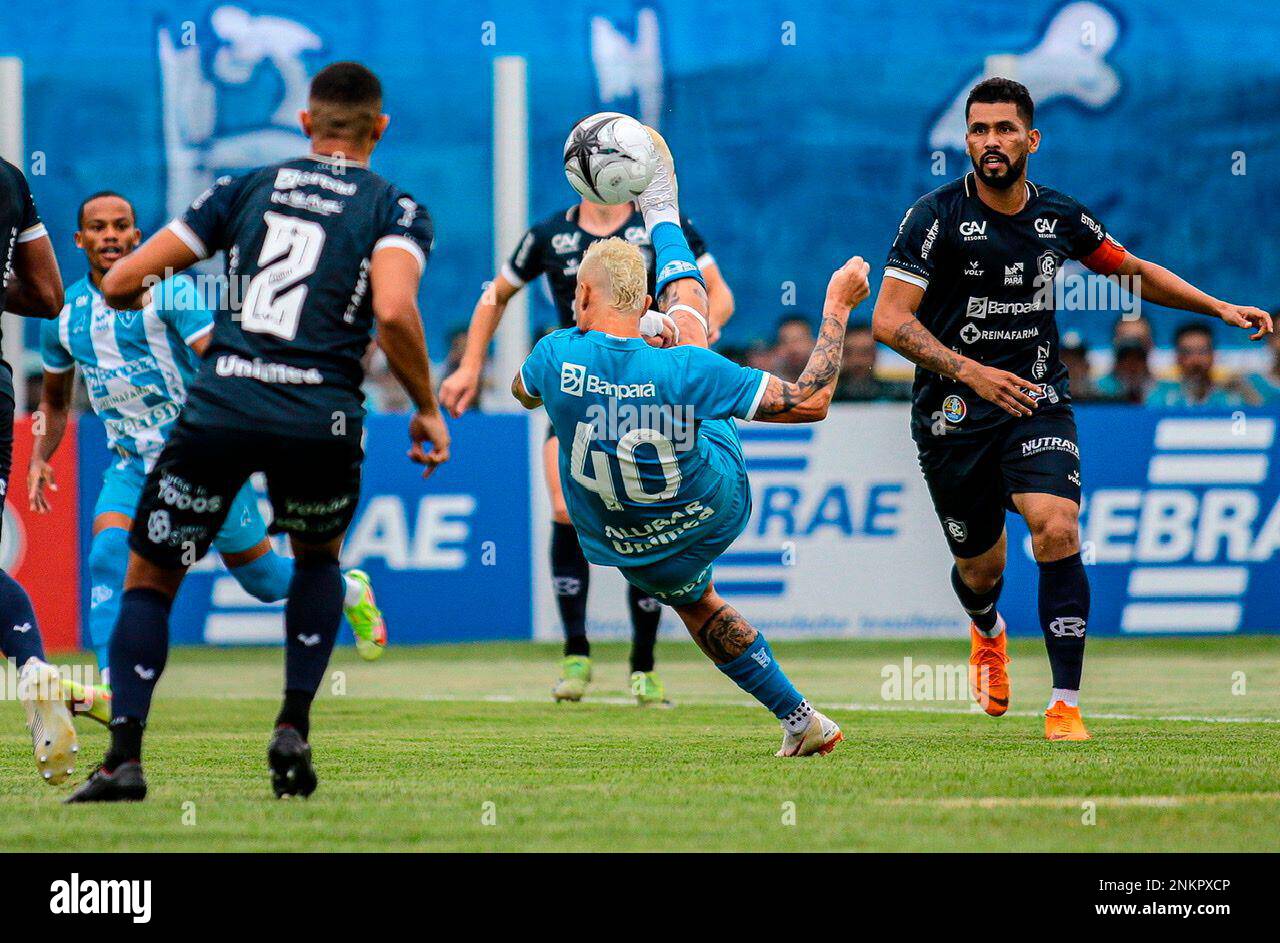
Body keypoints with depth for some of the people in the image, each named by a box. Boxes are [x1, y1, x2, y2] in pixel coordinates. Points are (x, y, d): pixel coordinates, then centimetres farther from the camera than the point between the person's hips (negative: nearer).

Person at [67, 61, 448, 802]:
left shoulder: (247, 188, 15)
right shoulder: (396, 209, 8)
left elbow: (120, 283, 12)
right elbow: (393, 312, -13)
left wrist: (156, 302, 34)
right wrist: (427, 408, 0)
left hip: (219, 408, 0)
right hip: (320, 419, 0)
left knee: (149, 580, 15)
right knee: (318, 555, 30)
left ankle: (124, 755, -2)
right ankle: (294, 727, 14)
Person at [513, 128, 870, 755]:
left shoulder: (559, 357, -29)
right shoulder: (684, 371, -35)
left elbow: (523, 391, -1)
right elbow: (809, 401, -30)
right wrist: (836, 307, -22)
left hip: (636, 550, 0)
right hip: (718, 508, 0)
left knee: (696, 604, 34)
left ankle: (800, 721, 35)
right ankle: (661, 213, 46)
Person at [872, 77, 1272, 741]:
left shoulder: (1060, 217, 2)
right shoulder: (935, 217, -11)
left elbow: (1132, 271, 20)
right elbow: (889, 319, -17)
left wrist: (1219, 308, 13)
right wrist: (970, 371, -29)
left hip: (1037, 401, 2)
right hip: (954, 412, -2)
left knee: (1057, 532, -22)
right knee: (980, 567, 9)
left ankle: (1065, 706, -17)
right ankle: (987, 634, 49)